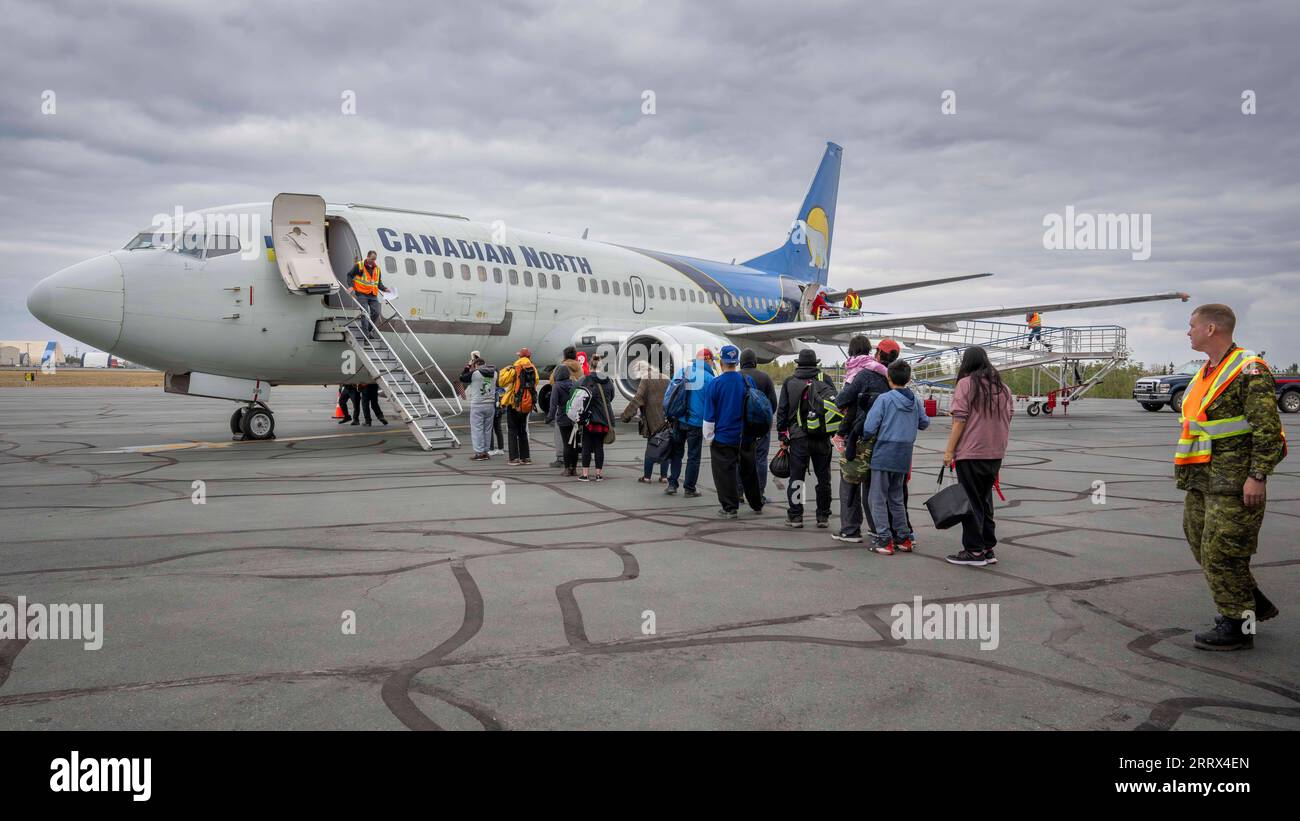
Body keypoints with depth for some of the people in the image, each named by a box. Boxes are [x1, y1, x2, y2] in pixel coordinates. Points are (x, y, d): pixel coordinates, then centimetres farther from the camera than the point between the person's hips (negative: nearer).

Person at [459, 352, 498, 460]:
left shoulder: (474, 373, -10)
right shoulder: (494, 373, 3)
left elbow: (461, 379, 1)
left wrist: (467, 367, 12)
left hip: (477, 405, -5)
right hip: (490, 404, 5)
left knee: (477, 429, 0)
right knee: (487, 429, 10)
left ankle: (479, 452, -3)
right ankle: (486, 451, 14)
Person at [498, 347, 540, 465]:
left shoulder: (515, 369, -12)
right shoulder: (533, 369, 4)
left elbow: (501, 381, -13)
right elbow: (535, 383, 8)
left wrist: (505, 369, 2)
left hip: (514, 404, -5)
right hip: (527, 405, 5)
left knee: (512, 431, 3)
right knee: (523, 431, 17)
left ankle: (514, 458, -4)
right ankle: (525, 457, 15)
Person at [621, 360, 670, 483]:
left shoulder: (645, 381, -9)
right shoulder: (665, 379, 11)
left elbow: (637, 399, -16)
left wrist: (626, 414, -15)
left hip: (653, 420, -5)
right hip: (667, 419, 5)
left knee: (651, 447, 4)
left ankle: (647, 476, 9)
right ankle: (664, 476, 12)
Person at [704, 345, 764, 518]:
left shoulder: (714, 384, -11)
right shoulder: (748, 381, -1)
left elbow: (709, 416, -8)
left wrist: (709, 438, 3)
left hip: (723, 437, -4)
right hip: (746, 437, 4)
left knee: (725, 473, 5)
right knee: (749, 471, 17)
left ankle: (730, 508, 7)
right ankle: (757, 504, 30)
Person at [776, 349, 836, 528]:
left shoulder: (789, 383, 5)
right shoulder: (825, 380, 5)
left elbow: (782, 411, 4)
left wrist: (782, 435, 9)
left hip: (799, 437, -1)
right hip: (822, 438, 1)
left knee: (796, 476, 4)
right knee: (823, 478, 8)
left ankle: (795, 516, 5)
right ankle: (823, 516, 12)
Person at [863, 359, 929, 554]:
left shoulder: (884, 399, -11)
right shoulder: (915, 401, 5)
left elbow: (869, 428, -15)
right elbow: (924, 423, 19)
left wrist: (865, 438, 5)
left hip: (883, 455, -6)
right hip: (904, 457, 6)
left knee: (878, 499, 2)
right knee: (896, 498, 19)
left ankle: (884, 540, -2)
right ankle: (903, 538, 19)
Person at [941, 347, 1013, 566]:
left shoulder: (965, 384, -7)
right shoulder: (1003, 387, 12)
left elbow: (959, 420, -13)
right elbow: (1007, 420, 15)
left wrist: (949, 450, -9)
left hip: (970, 452, -6)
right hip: (995, 454, 6)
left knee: (971, 501, 0)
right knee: (985, 500, 15)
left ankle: (974, 551, 2)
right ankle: (988, 549, 18)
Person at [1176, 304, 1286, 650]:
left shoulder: (1249, 371, -14)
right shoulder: (1207, 372, 14)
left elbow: (1268, 427, -18)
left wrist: (1258, 476, -22)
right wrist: (1189, 471, 21)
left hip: (1234, 480, -9)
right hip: (1203, 479, 9)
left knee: (1222, 551, -6)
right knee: (1200, 541, 14)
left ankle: (1236, 626, 6)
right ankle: (1255, 604, 29)